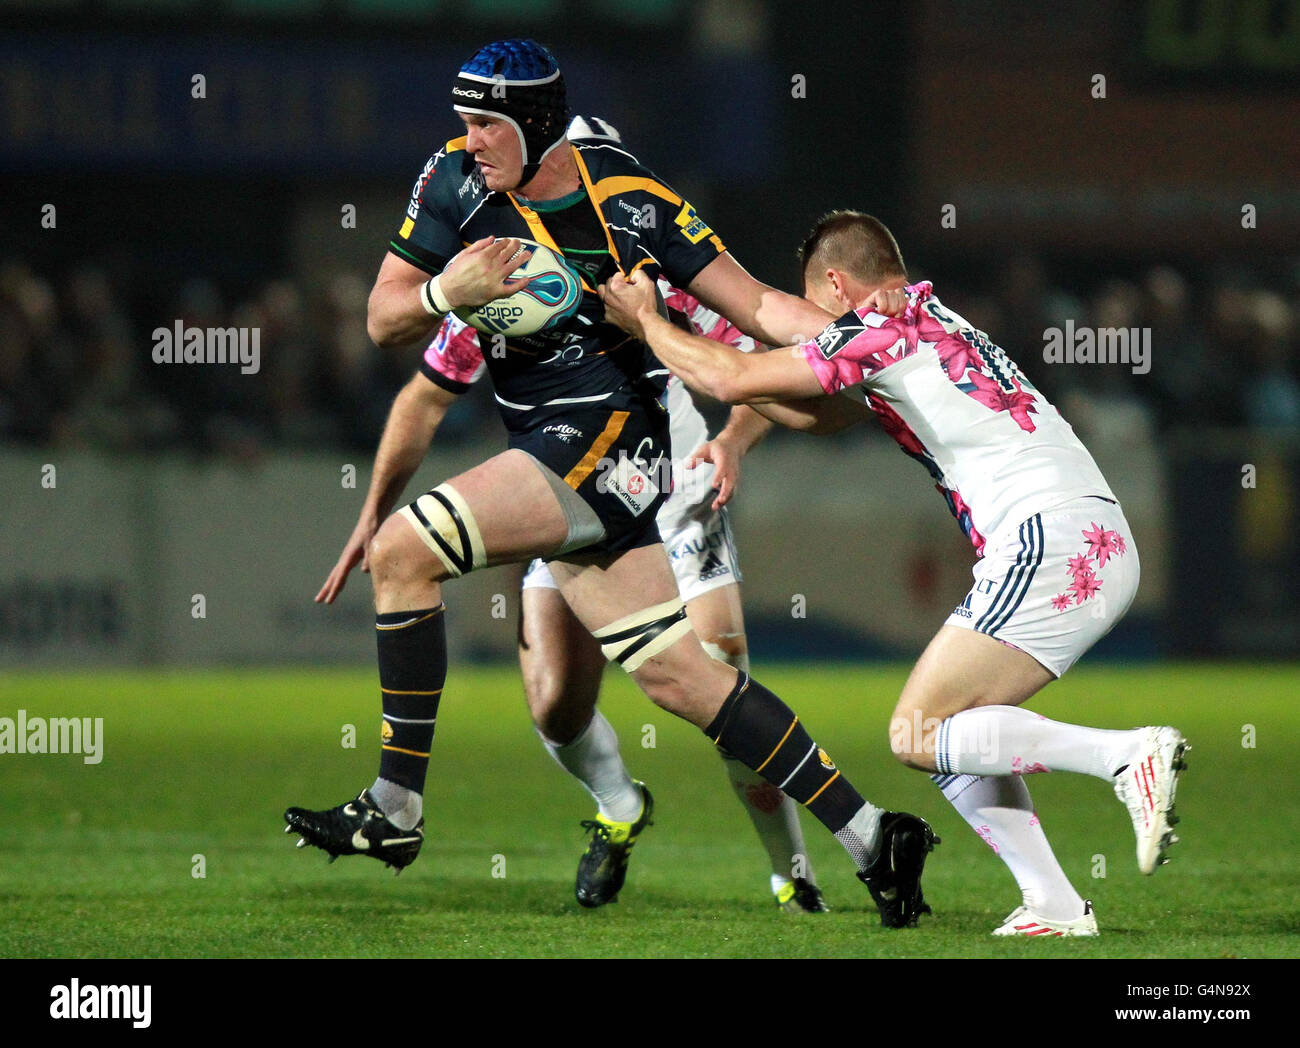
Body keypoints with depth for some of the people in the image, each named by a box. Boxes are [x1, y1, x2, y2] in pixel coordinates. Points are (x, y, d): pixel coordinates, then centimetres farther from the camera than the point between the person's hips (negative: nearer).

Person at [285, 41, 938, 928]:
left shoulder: (632, 205, -12)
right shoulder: (457, 180, 3)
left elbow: (756, 306, -5)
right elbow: (384, 321, 8)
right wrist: (445, 295, -14)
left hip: (606, 445, -7)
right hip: (555, 455, 7)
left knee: (404, 551, -18)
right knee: (679, 676, 6)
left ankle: (396, 810, -13)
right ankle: (872, 838, 10)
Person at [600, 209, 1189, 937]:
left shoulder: (885, 329, -4)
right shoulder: (937, 326, 24)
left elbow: (730, 378, -3)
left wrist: (644, 319, 11)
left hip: (1053, 541, -9)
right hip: (1103, 546, 9)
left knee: (919, 736, -10)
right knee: (949, 736, 14)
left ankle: (1130, 754, -22)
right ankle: (1055, 906, 2)